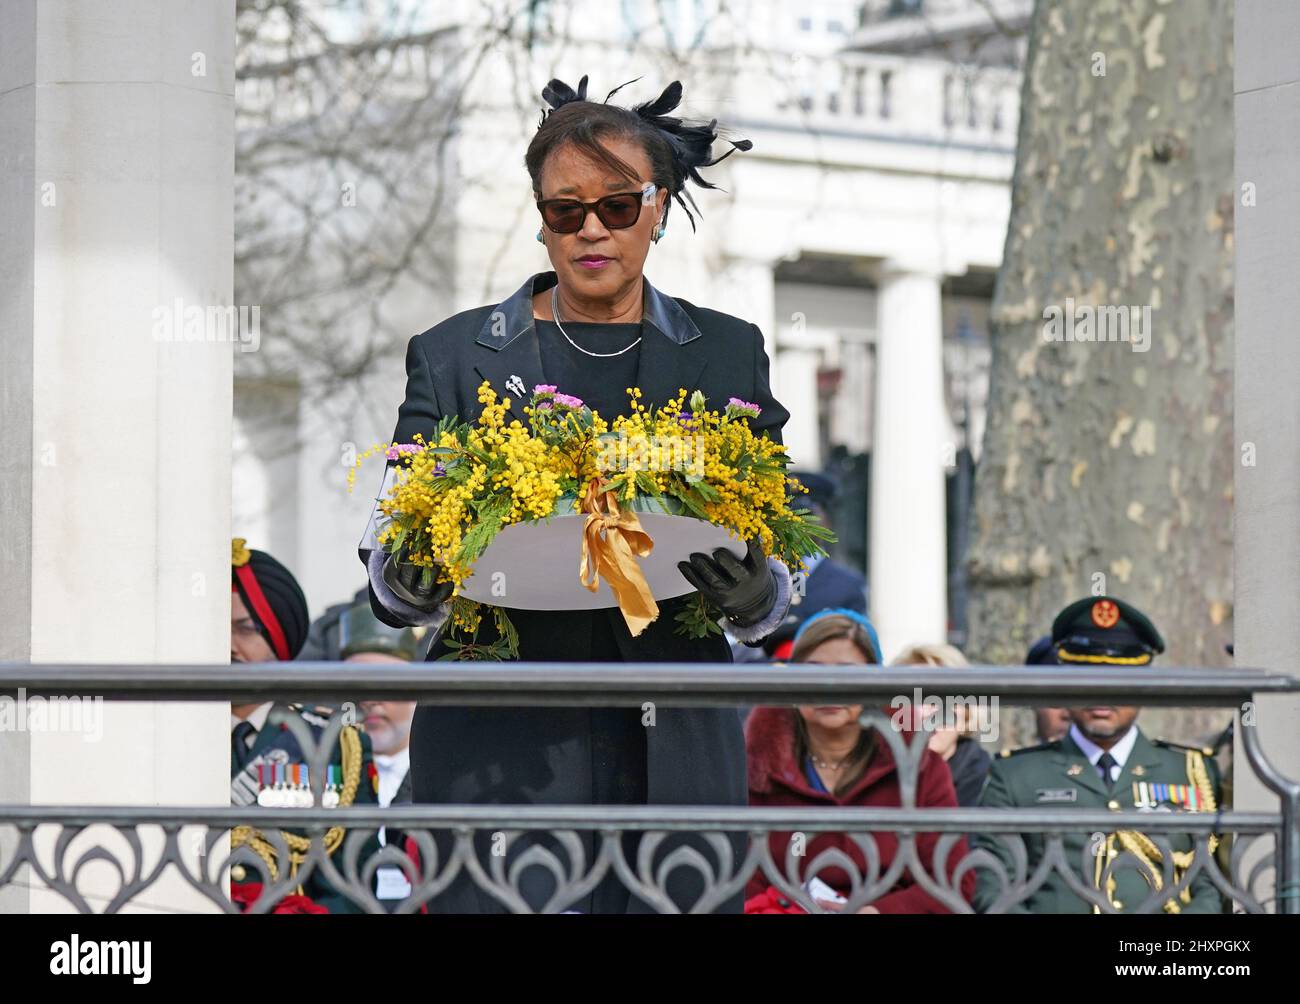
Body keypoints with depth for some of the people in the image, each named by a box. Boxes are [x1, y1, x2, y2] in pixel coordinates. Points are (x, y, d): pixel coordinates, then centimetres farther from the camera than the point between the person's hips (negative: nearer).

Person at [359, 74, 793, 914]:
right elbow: (390, 562, 7)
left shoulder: (728, 354, 12)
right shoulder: (457, 356, 9)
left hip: (675, 749, 2)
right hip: (503, 751, -1)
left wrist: (754, 596, -13)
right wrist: (409, 579, -17)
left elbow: (777, 564, 11)